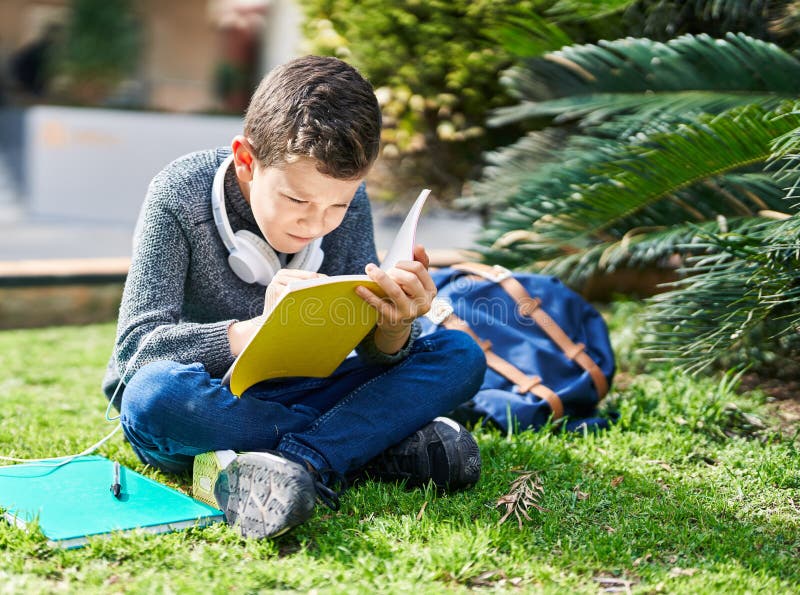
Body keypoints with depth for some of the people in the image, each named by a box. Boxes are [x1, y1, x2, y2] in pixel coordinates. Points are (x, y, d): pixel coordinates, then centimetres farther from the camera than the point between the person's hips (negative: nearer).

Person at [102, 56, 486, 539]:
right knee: (156, 392, -40)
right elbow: (138, 345, -24)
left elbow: (371, 351, -6)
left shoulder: (348, 205, -6)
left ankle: (297, 463, -33)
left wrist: (395, 327, -32)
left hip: (293, 395, 4)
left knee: (460, 357, -12)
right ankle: (379, 447, -24)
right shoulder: (180, 196, -18)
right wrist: (256, 330, -39)